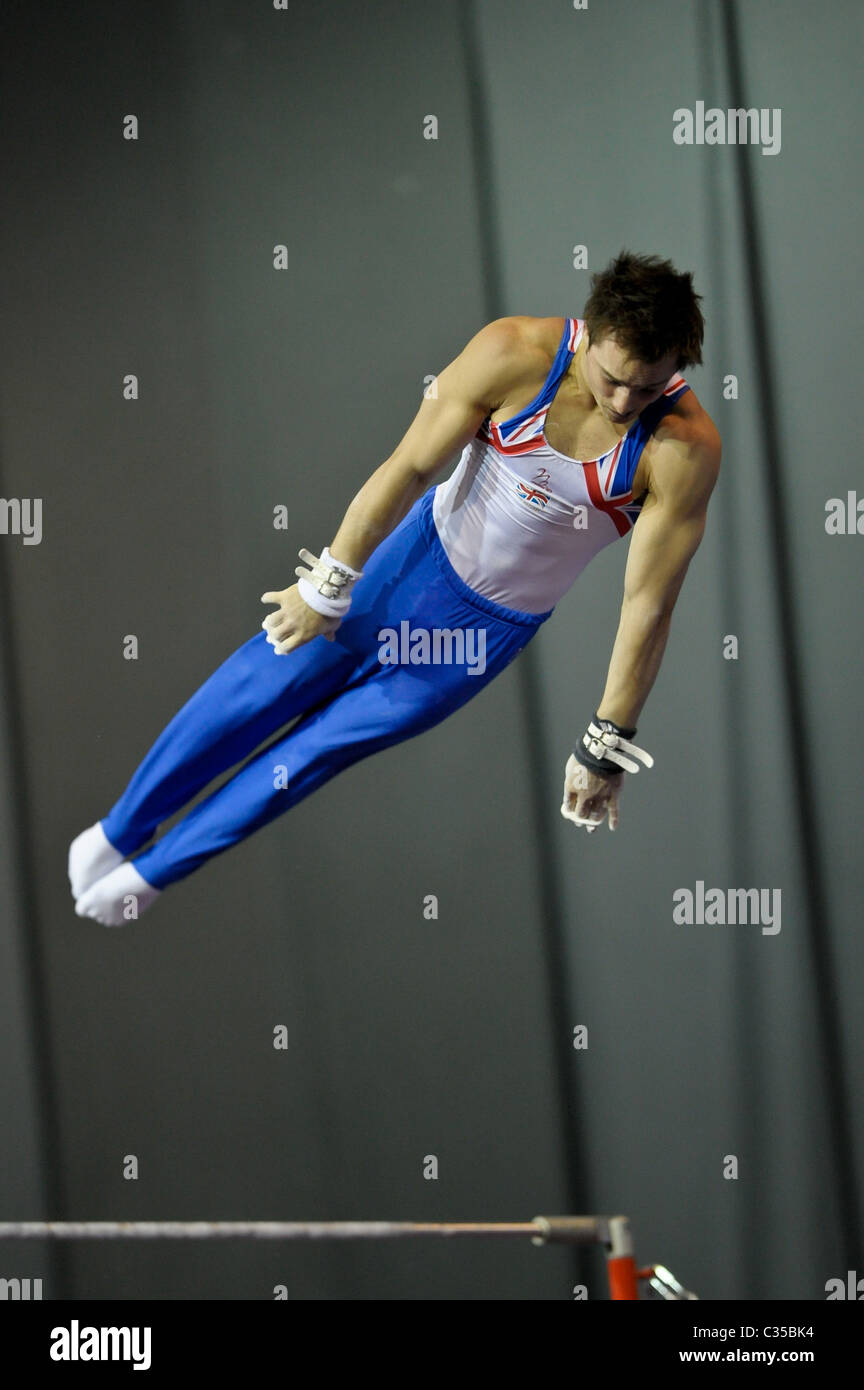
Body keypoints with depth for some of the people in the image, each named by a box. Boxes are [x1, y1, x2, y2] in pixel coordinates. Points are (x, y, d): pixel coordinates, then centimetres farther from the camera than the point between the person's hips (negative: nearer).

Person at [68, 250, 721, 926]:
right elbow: (410, 468, -15)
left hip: (497, 624, -1)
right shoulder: (515, 355, -27)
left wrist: (605, 745, -16)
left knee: (325, 745, 6)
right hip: (423, 548, 1)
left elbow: (648, 604, -22)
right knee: (261, 687, 8)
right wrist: (329, 585, -9)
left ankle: (157, 868, 27)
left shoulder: (687, 448, -30)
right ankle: (120, 831, 32)